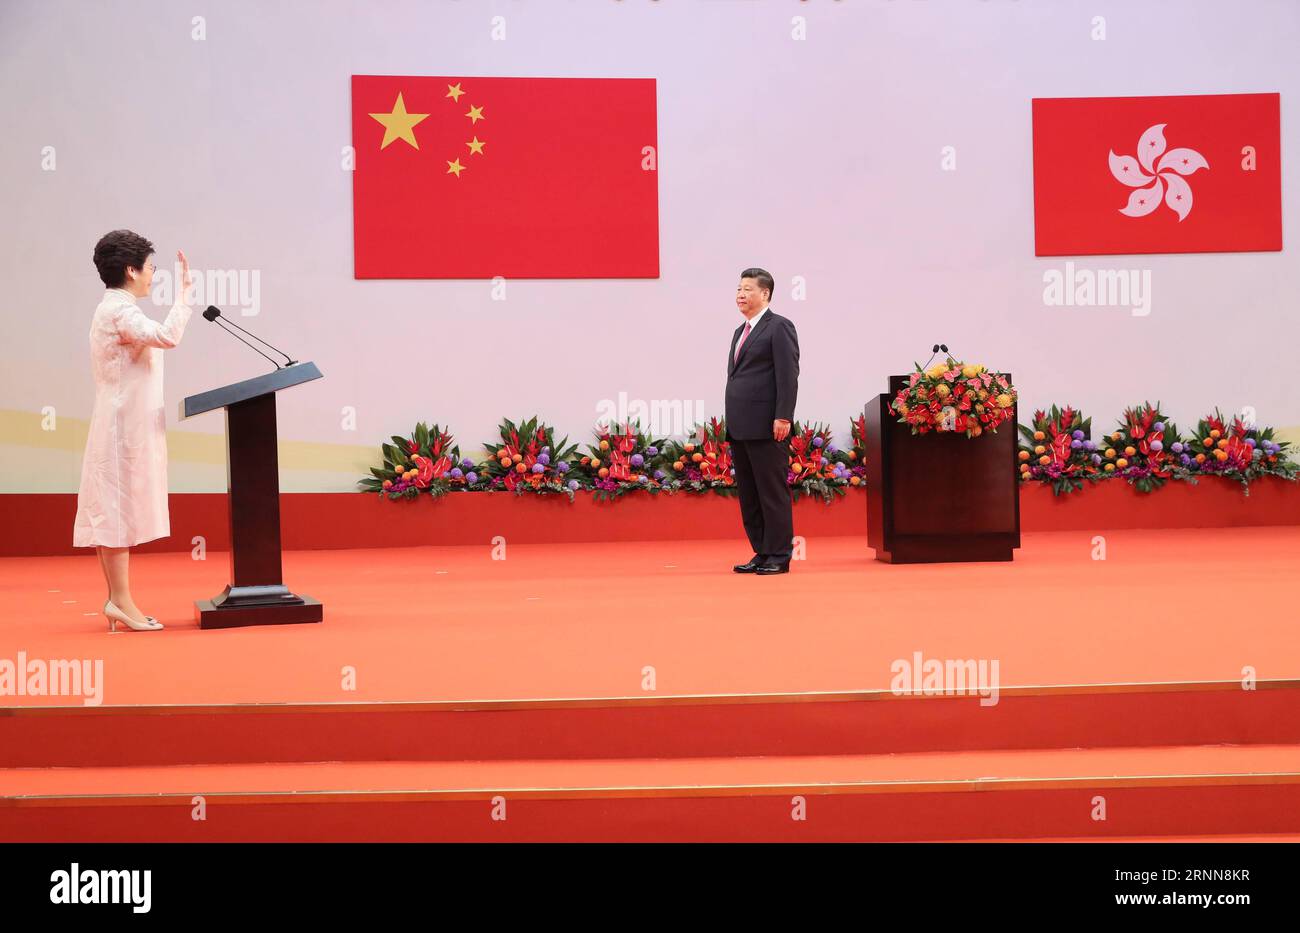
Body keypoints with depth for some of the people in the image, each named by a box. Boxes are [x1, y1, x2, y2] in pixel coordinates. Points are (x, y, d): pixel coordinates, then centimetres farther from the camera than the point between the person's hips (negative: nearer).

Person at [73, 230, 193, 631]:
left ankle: (117, 601, 11)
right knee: (119, 509, -8)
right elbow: (167, 336, -30)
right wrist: (183, 290, -22)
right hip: (125, 426, -10)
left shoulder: (113, 309, 18)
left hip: (124, 426, 10)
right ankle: (122, 601, -7)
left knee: (113, 513, 8)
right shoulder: (119, 311, -15)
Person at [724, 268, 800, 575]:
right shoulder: (741, 331, 21)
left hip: (766, 427, -9)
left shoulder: (779, 327, -4)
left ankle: (779, 556, 0)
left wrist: (783, 417, -19)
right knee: (748, 494, 9)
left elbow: (788, 374, -12)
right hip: (740, 427, 9)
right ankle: (761, 553, 14)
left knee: (773, 492, -4)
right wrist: (731, 423, 15)